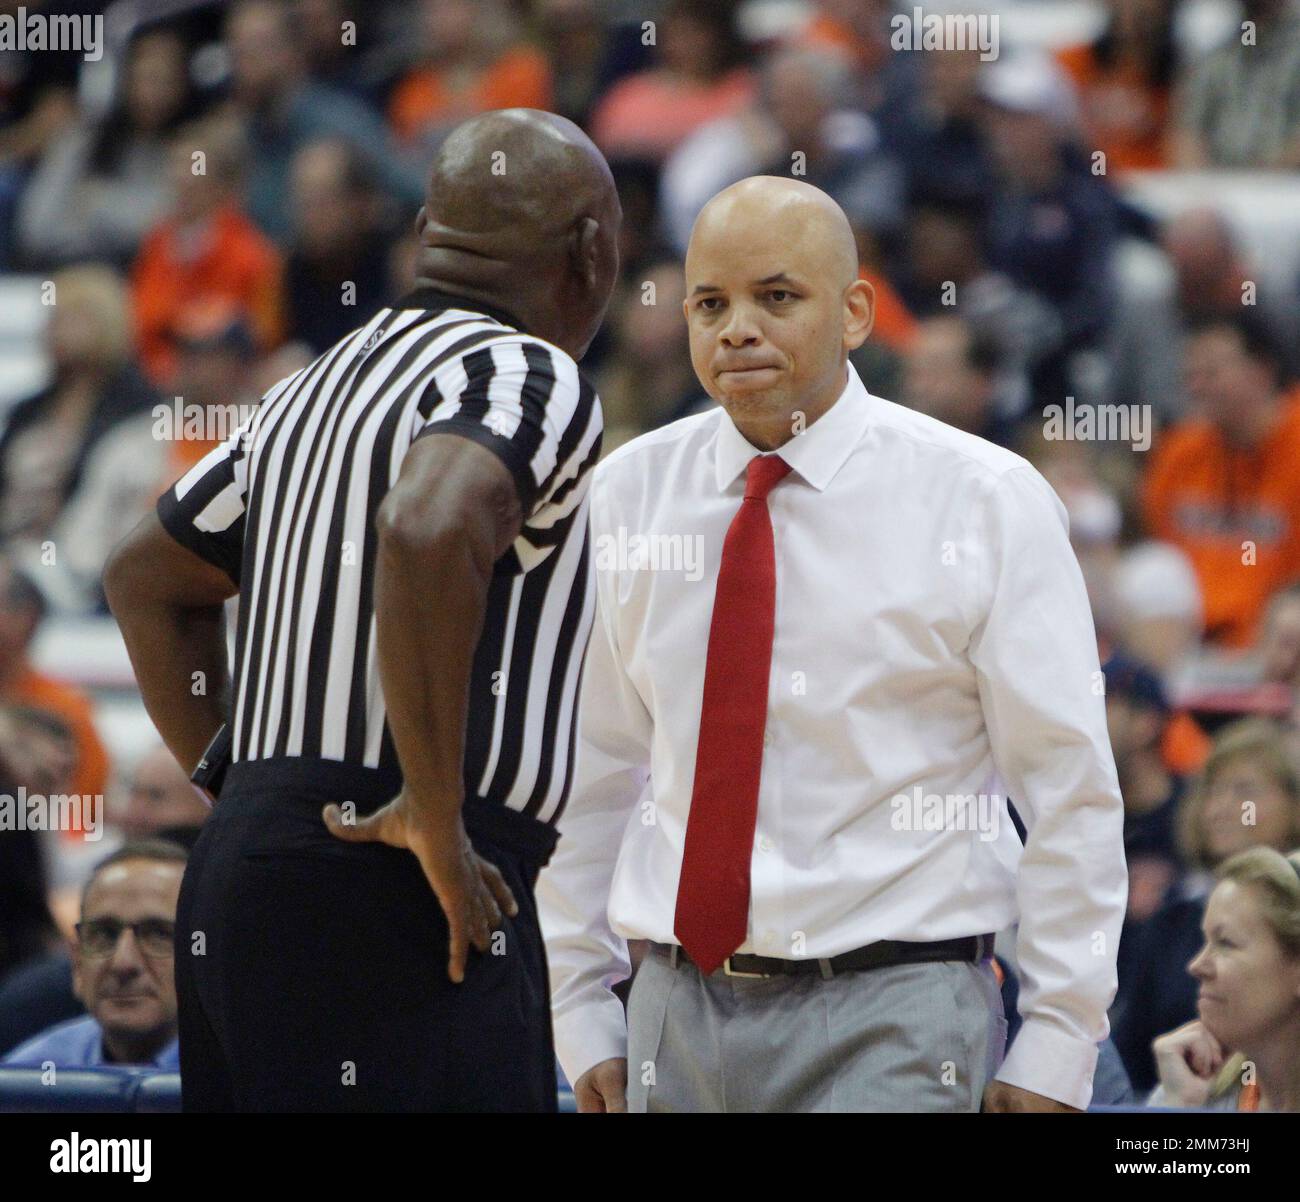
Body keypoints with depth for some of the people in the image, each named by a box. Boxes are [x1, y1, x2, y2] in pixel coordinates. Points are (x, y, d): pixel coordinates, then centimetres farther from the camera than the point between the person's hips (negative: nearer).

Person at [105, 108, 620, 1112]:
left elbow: (149, 577, 32)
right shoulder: (533, 380, -7)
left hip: (240, 871, 9)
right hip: (393, 901, -9)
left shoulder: (316, 390, 21)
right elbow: (428, 531, -28)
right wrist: (437, 818, -20)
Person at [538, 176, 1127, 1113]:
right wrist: (583, 1017, 10)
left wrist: (1056, 1051, -5)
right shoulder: (628, 496, 7)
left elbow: (1071, 791, -2)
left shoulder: (985, 501, -2)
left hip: (891, 1022, -4)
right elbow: (589, 776, 13)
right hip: (677, 1014, 4)